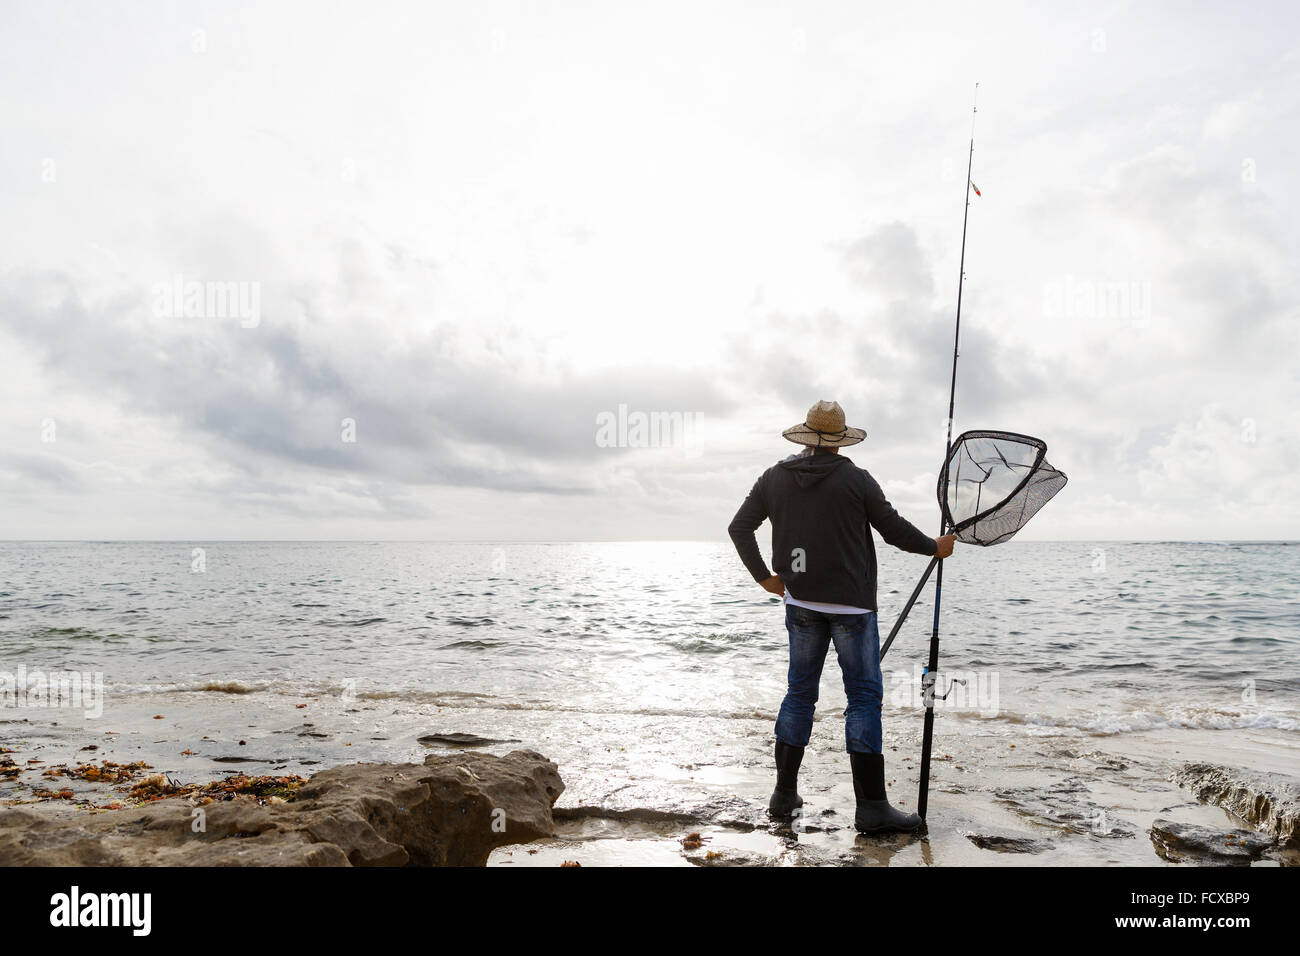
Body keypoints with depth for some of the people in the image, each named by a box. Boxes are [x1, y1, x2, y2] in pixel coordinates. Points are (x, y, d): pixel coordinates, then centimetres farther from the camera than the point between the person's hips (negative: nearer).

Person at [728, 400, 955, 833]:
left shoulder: (774, 478, 5)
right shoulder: (856, 479, -8)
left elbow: (739, 527, 7)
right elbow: (894, 529, -2)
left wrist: (763, 576, 12)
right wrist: (935, 547, 15)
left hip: (800, 603, 5)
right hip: (851, 602, -4)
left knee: (800, 693, 13)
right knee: (864, 696, 0)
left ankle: (784, 794, 18)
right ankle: (871, 806, 0)